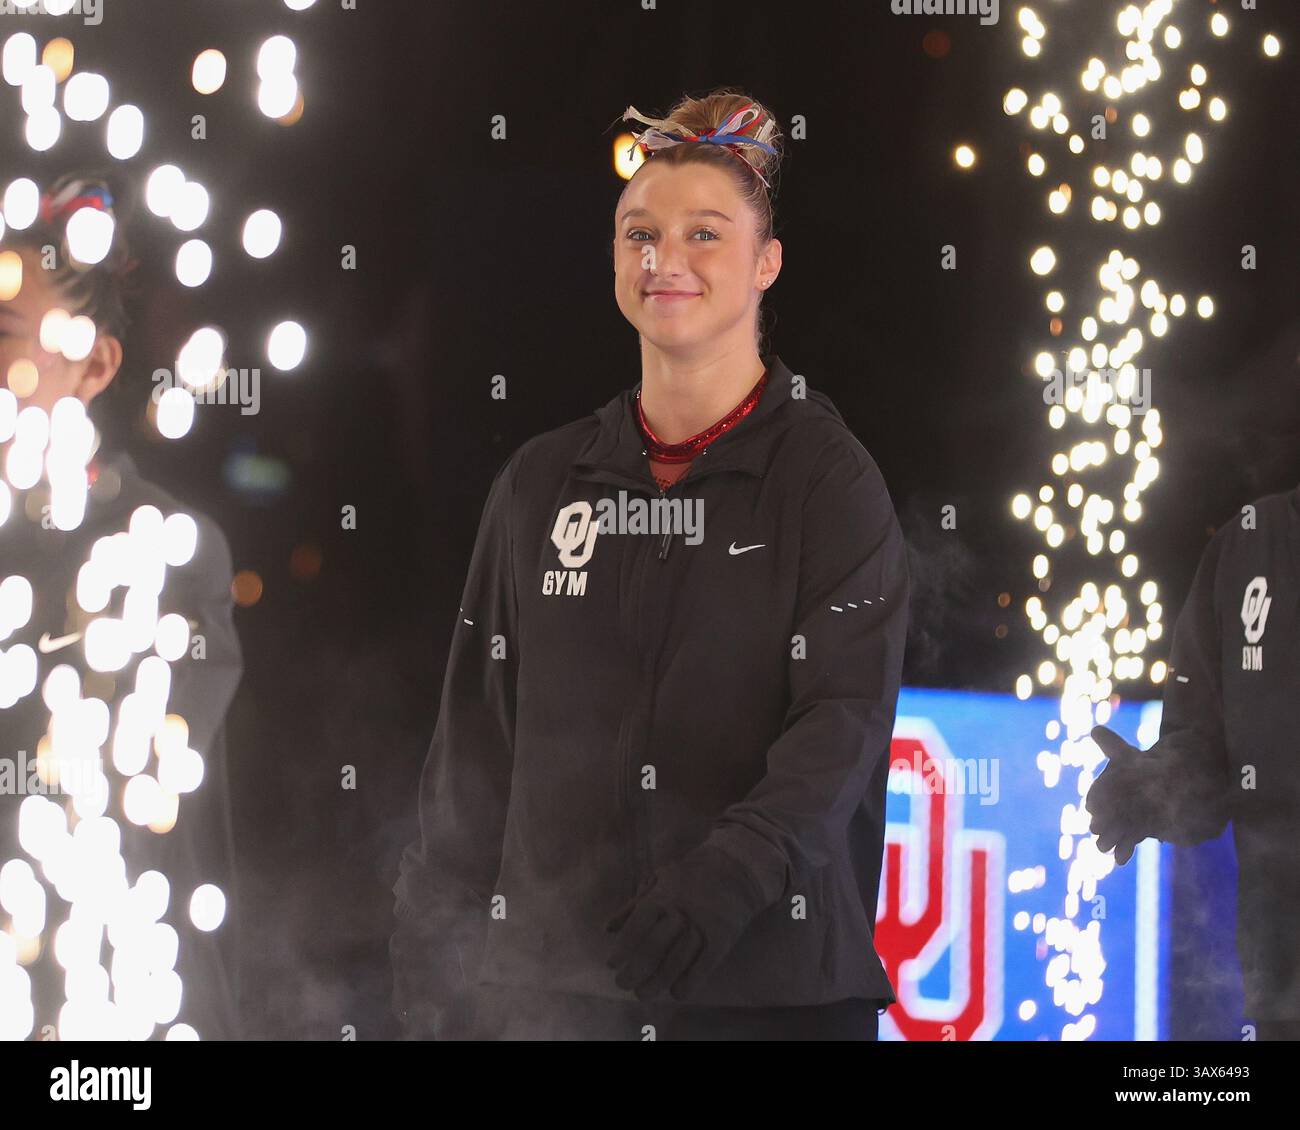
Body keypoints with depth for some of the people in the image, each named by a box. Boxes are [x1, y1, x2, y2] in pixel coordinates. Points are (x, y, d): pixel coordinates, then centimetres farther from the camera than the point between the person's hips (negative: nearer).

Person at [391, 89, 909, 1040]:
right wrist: (437, 962, 8)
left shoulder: (827, 478, -1)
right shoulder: (542, 483, 10)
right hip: (550, 978, 3)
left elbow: (843, 718, -13)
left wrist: (728, 873, -28)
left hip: (771, 980, -3)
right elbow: (477, 745, 12)